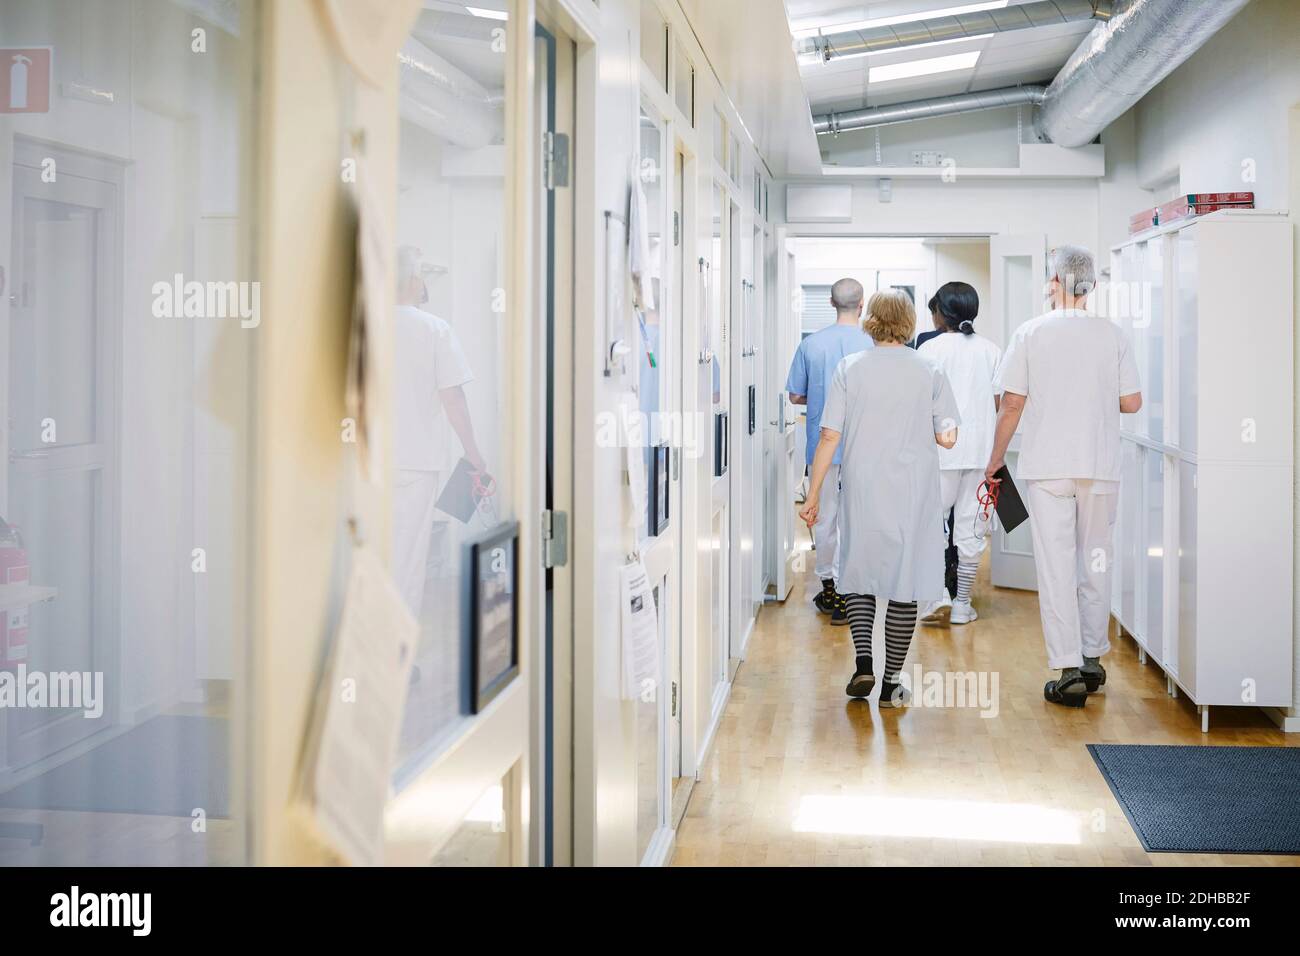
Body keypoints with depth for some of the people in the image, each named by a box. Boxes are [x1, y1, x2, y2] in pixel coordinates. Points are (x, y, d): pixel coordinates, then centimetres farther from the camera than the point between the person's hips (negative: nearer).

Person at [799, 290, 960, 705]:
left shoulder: (849, 368, -2)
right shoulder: (930, 371, -1)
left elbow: (829, 437, -4)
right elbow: (947, 438, -1)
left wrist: (814, 494, 2)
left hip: (862, 488, 0)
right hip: (914, 492, 0)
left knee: (858, 574, 15)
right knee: (904, 582, 6)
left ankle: (863, 661, -2)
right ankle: (891, 683, 9)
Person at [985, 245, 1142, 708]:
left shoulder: (1030, 333, -3)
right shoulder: (1113, 335, 1)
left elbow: (1011, 406, -3)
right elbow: (1131, 402, 1)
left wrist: (995, 459, 8)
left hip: (1047, 467, -2)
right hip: (1100, 467, 2)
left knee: (1056, 566, -1)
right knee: (1096, 562, 14)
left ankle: (1069, 671, -3)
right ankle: (1092, 657, 23)